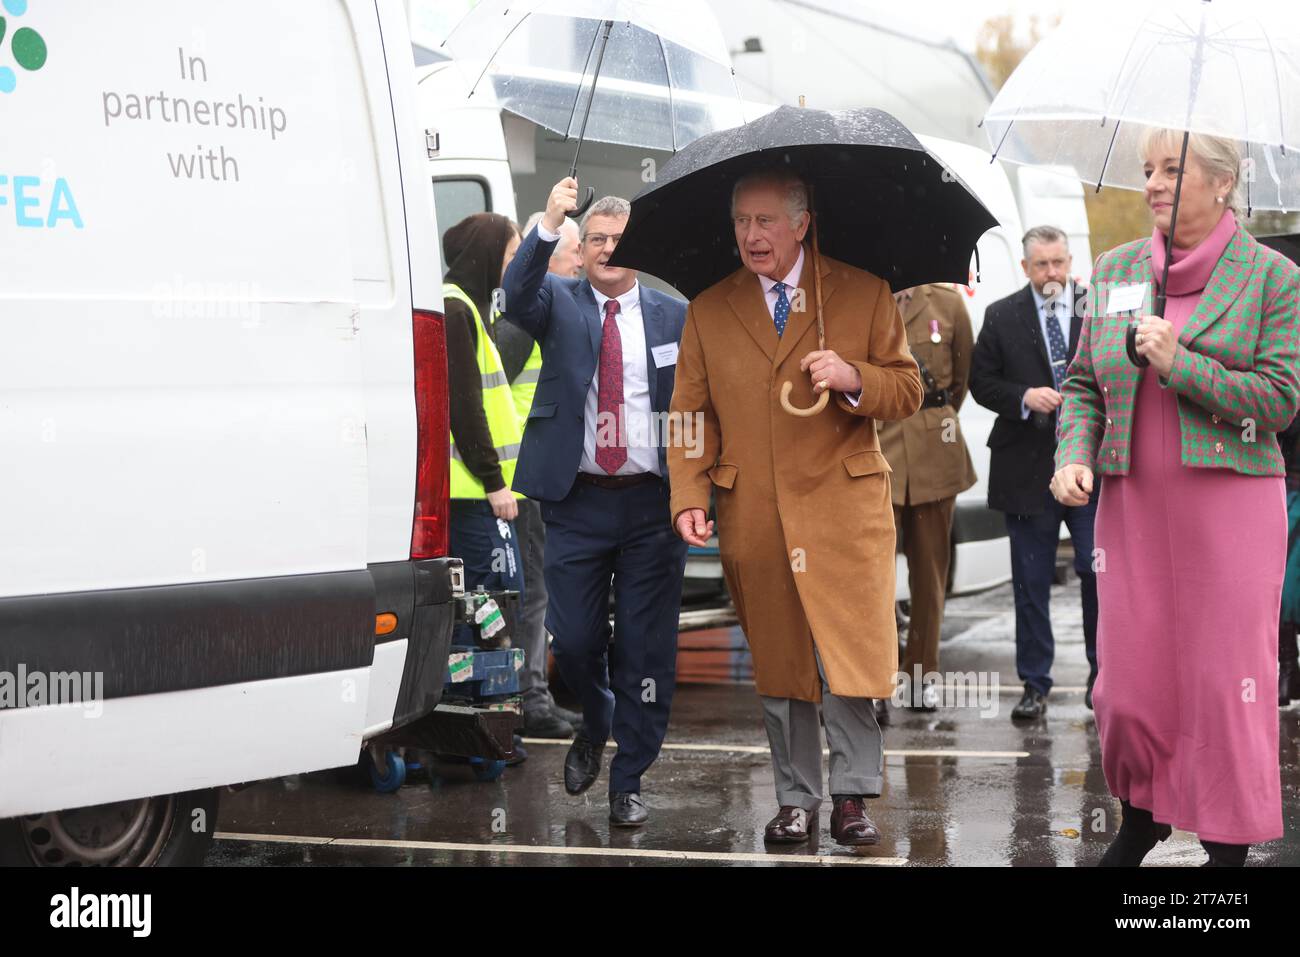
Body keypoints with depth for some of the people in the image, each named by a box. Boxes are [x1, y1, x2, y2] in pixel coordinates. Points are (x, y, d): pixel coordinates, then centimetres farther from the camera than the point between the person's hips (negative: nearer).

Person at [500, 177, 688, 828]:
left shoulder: (674, 315, 7)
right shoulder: (559, 303, 5)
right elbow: (517, 297, -18)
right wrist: (548, 226, -32)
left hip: (652, 505, 0)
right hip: (576, 503, 0)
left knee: (646, 648, 3)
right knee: (574, 639, 3)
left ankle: (628, 782, 17)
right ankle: (595, 726, 35)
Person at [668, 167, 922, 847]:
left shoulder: (865, 295, 6)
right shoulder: (708, 311, 10)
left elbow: (908, 392, 8)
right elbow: (690, 415, 10)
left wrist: (853, 378, -12)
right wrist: (688, 498, -3)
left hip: (844, 508, -2)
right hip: (752, 520, 2)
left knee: (852, 656, -6)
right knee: (778, 664, 6)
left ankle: (851, 797, 7)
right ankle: (797, 799, 16)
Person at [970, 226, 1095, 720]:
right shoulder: (1002, 317, 4)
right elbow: (981, 381, 4)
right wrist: (1023, 398, -13)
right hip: (1027, 468, 1)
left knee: (1098, 570, -2)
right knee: (1031, 581, 6)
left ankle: (1102, 678, 15)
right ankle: (1034, 684, 15)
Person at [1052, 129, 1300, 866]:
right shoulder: (1117, 270, 11)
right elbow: (1084, 385, 16)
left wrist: (1178, 364, -15)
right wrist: (1073, 455, -2)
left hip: (1229, 504, -3)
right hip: (1132, 503, 4)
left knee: (1227, 678, -2)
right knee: (1131, 675, 5)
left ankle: (1231, 841, 10)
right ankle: (1141, 814, 27)